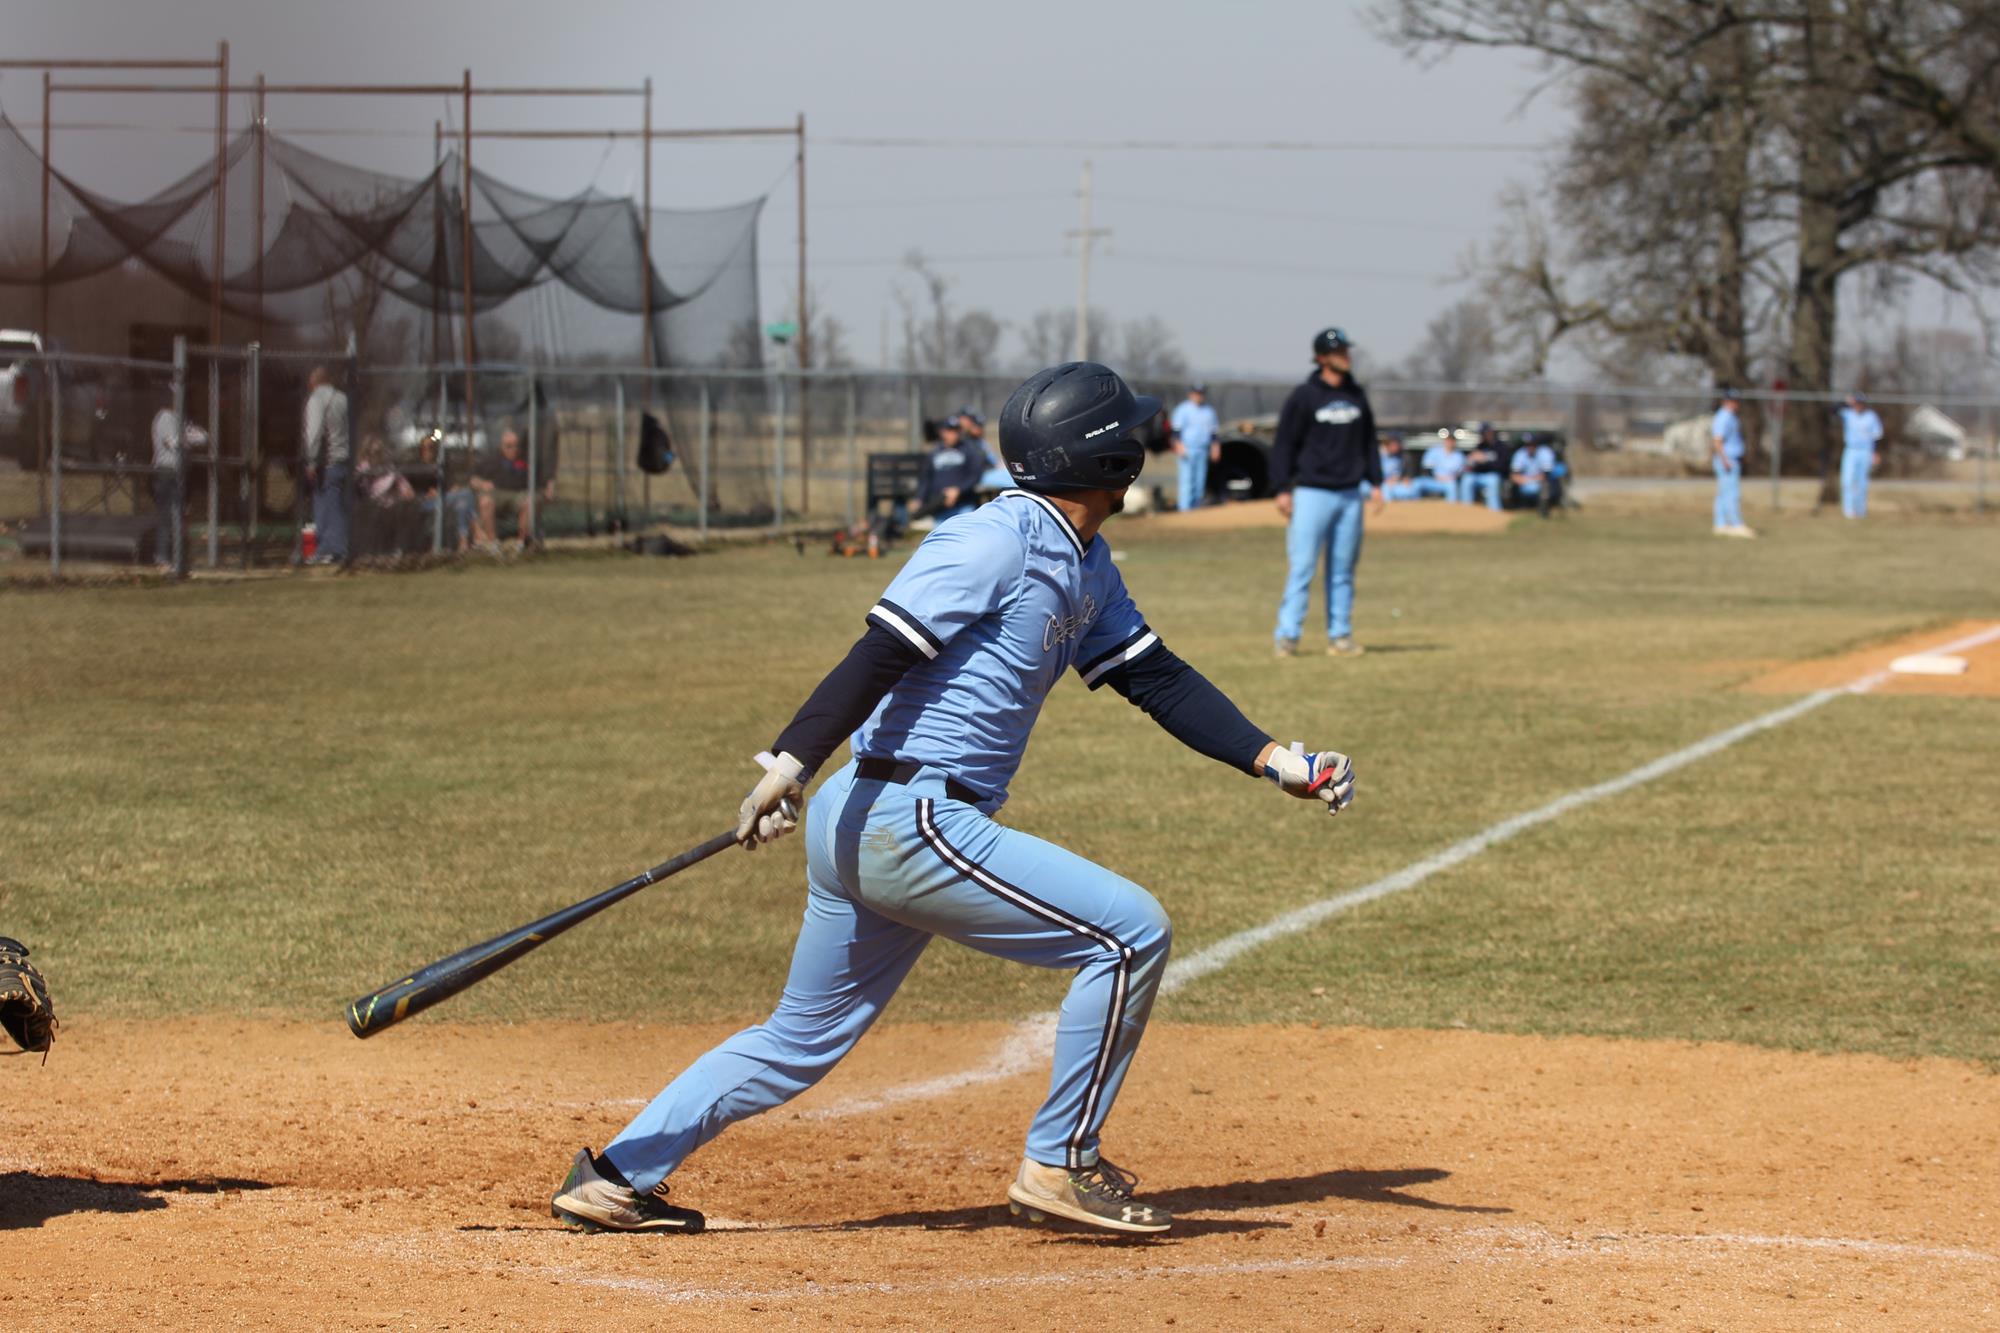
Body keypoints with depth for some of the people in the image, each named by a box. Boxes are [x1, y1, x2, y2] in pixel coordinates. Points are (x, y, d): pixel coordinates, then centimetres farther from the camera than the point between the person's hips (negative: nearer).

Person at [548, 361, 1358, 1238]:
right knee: (1129, 931, -7)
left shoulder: (1085, 568, 17)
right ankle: (1059, 1166, 1)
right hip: (908, 819, -10)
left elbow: (1153, 676, 17)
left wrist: (1277, 762, 8)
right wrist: (791, 765, -29)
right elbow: (882, 651, -20)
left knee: (801, 1043, 17)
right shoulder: (998, 540, -13)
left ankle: (615, 1180, 21)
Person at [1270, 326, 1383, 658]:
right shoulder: (1304, 396, -5)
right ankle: (1288, 636, -7)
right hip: (1312, 492, -5)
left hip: (1349, 494, 5)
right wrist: (1282, 490, -9)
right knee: (1301, 568, -8)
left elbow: (1368, 441, 19)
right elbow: (1284, 444, -3)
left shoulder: (1357, 395, 11)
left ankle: (1340, 636, 12)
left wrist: (1376, 482, 12)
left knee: (1343, 569, 7)